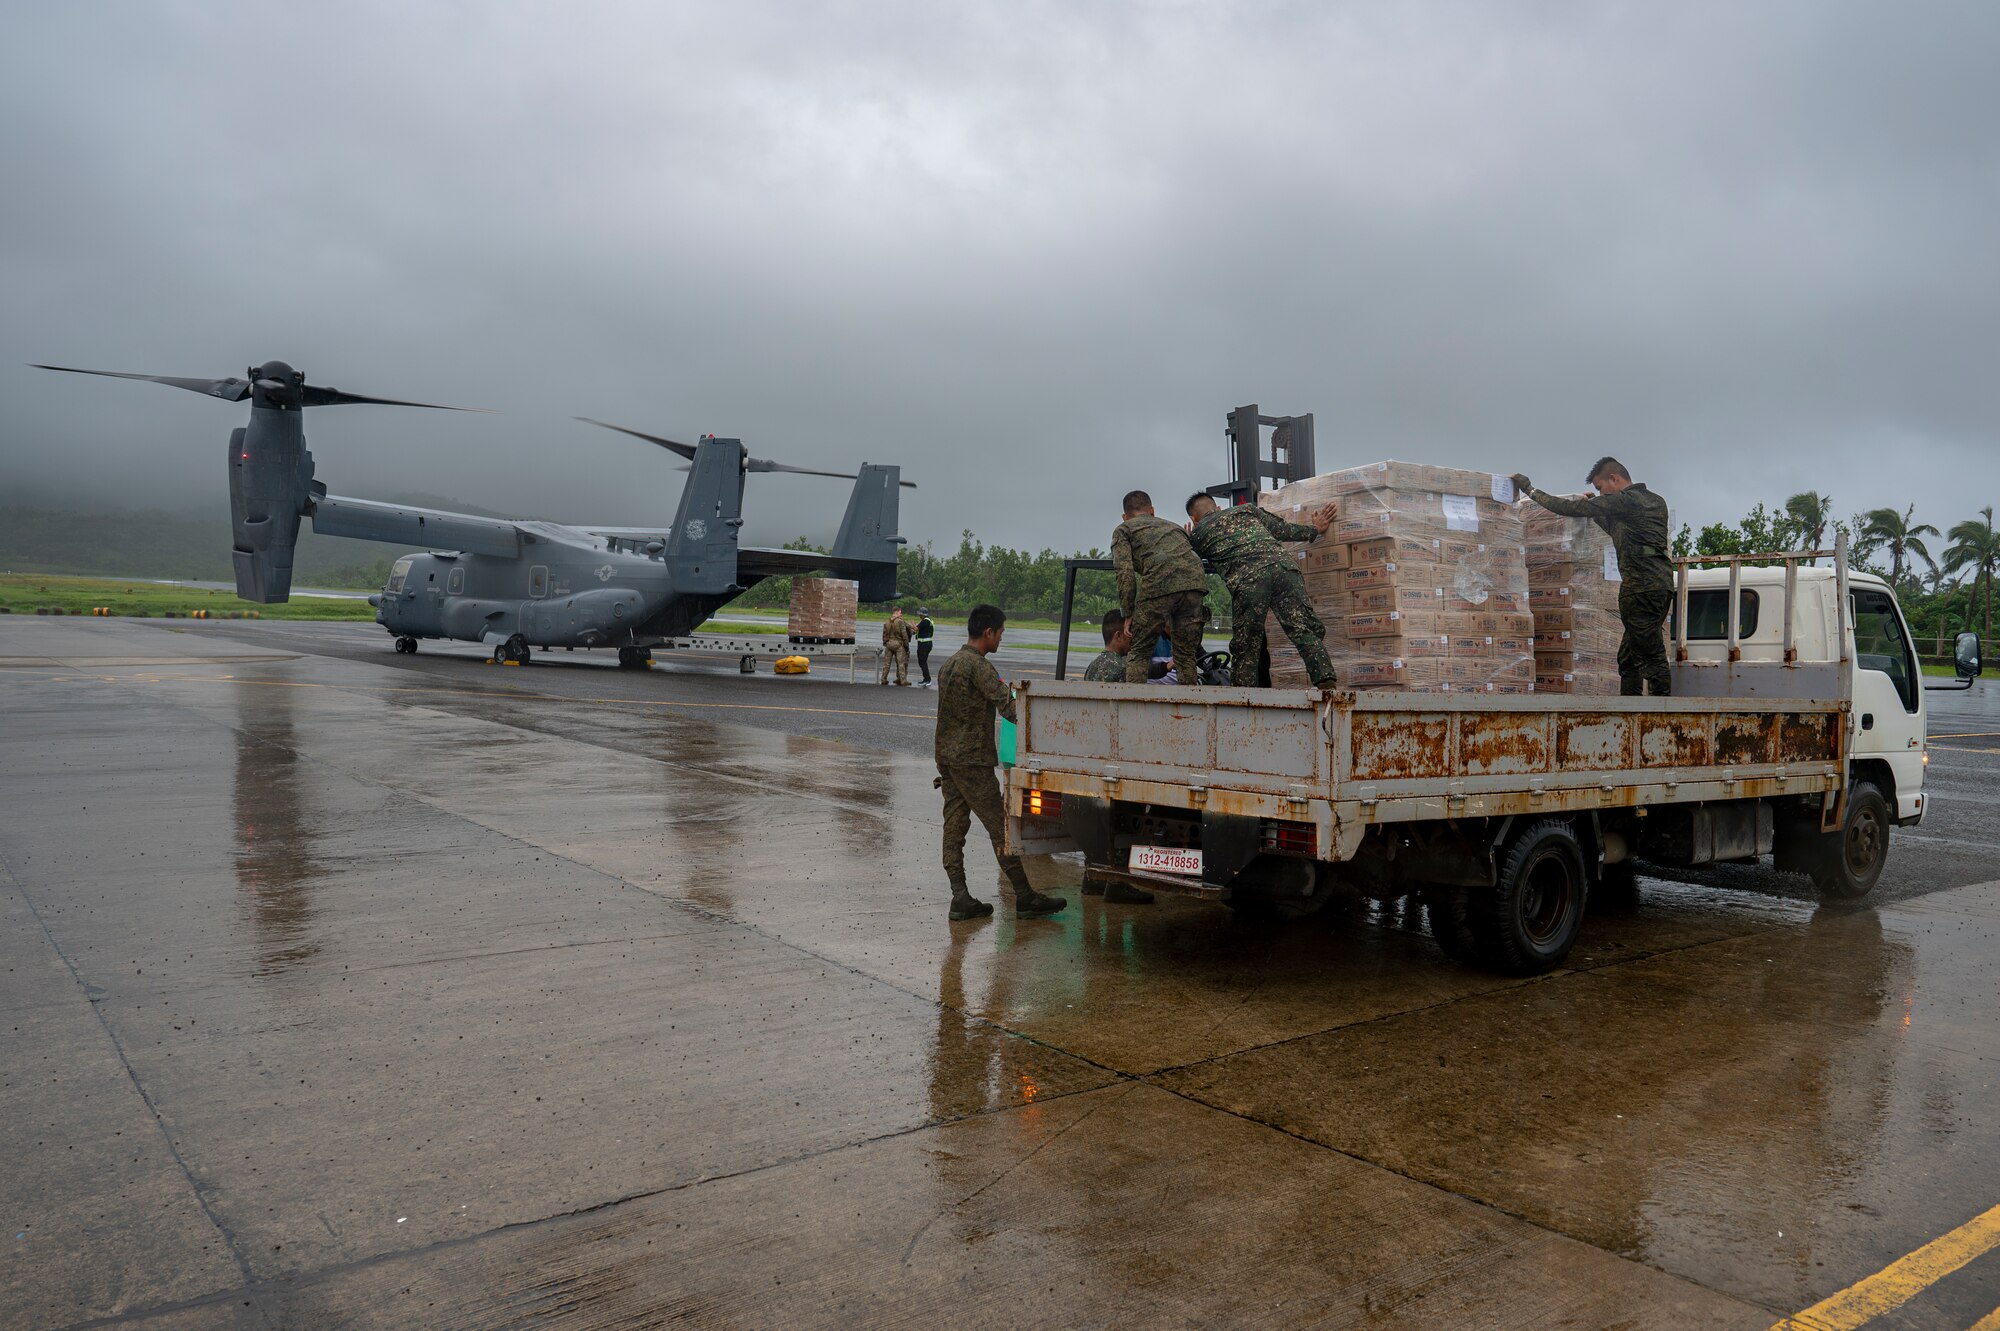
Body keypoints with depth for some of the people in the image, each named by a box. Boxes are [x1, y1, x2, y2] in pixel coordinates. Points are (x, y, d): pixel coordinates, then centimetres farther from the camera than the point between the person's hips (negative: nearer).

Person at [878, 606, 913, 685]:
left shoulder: (886, 622, 6)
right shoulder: (900, 621, -9)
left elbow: (884, 634, 9)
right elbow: (904, 634, -10)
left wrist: (885, 643, 17)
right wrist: (906, 645, -4)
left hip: (889, 643, 5)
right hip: (898, 643, -5)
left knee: (886, 662, 10)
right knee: (901, 662, 1)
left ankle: (883, 679, 13)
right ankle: (903, 680, 0)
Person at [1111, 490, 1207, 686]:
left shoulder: (1123, 529, 21)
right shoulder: (1172, 526, 38)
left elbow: (1125, 573, 5)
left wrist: (1128, 615, 7)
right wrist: (1170, 618, 38)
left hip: (1159, 583, -4)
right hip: (1195, 579, 4)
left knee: (1138, 654, 7)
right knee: (1186, 655, 15)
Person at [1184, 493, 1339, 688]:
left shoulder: (1197, 535, 26)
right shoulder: (1245, 509, 31)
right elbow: (1281, 529, 29)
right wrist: (1314, 530, 43)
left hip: (1246, 580, -2)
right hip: (1282, 565, 2)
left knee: (1245, 647, 7)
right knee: (1305, 629, -3)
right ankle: (1325, 679, -19)